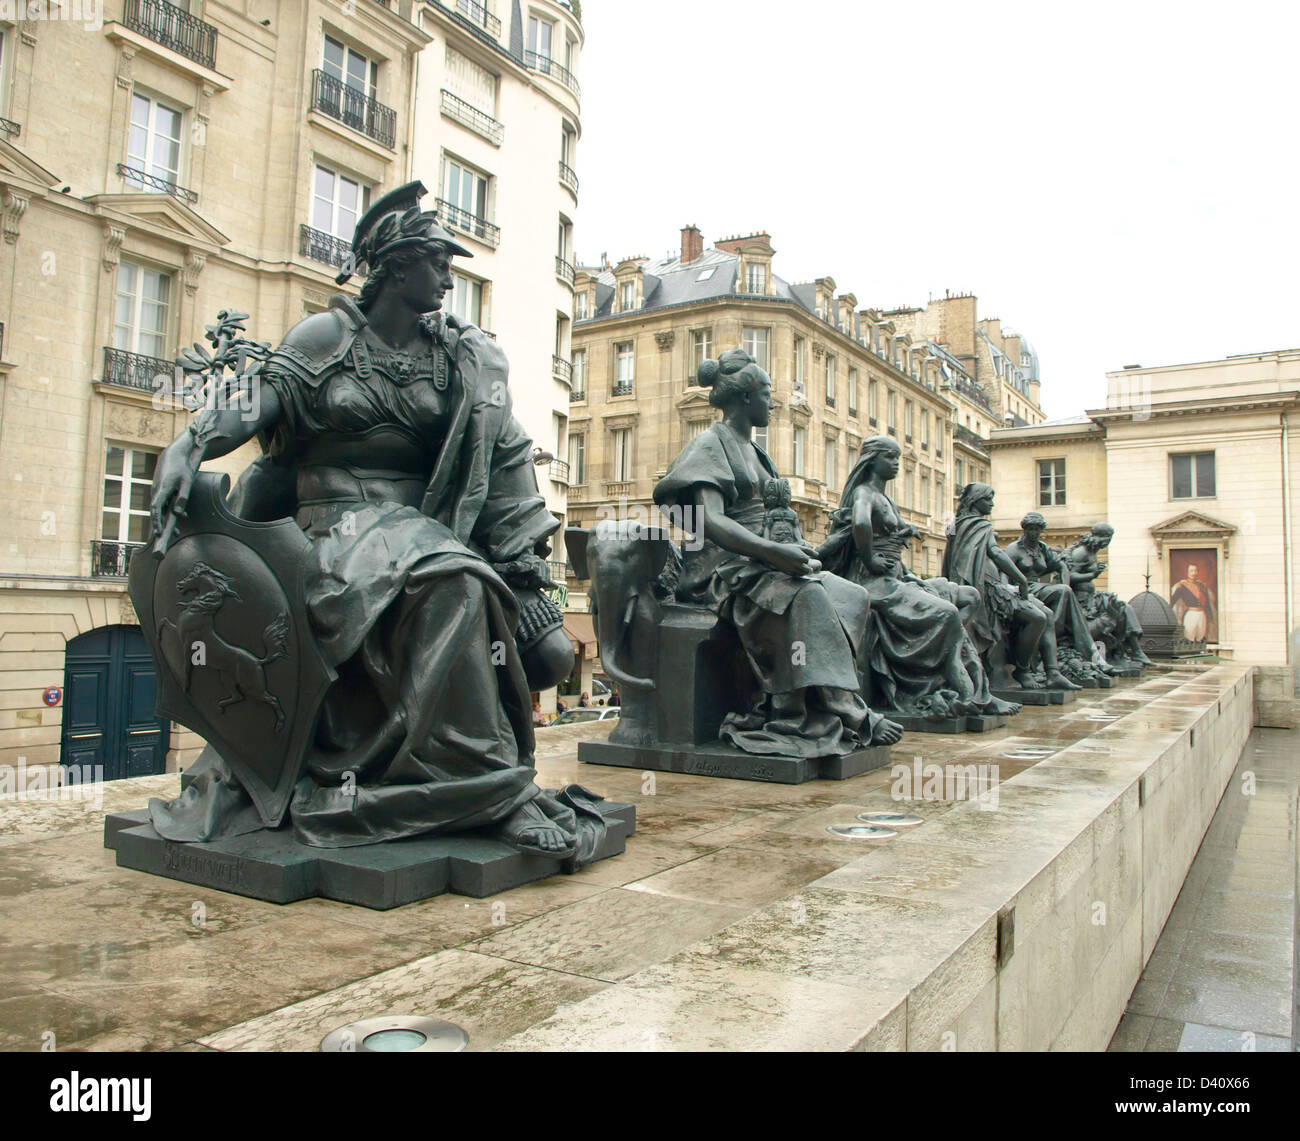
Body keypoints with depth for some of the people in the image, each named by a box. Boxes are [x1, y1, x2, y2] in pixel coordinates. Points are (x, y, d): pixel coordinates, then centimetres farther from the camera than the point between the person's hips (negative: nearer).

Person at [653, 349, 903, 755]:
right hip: (725, 569, -9)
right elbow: (711, 522, -21)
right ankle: (845, 715, -27)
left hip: (758, 563, 9)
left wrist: (796, 551, 2)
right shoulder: (710, 444, -5)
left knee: (851, 596, -10)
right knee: (807, 596, -33)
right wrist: (774, 551, -32)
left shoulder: (751, 449, 23)